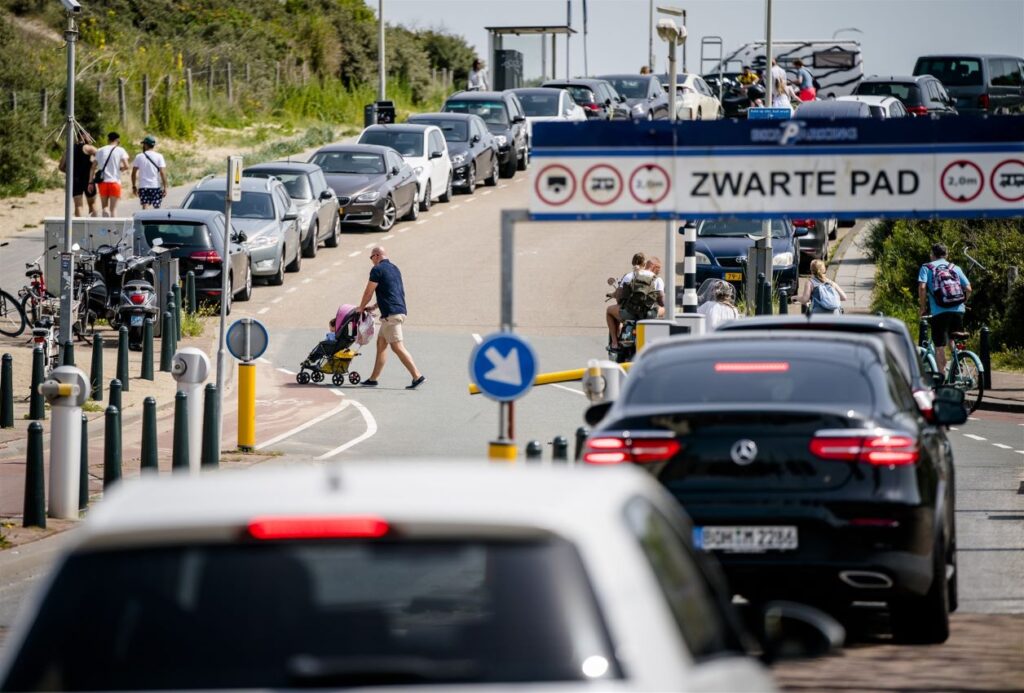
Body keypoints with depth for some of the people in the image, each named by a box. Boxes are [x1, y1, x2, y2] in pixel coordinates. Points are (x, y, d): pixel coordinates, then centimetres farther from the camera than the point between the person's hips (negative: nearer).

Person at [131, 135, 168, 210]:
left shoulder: (139, 157, 3)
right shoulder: (159, 157, -1)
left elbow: (134, 173, 6)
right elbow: (162, 173, -7)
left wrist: (134, 186, 16)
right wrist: (165, 187, -4)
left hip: (143, 187, 0)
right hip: (156, 186, 0)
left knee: (145, 207, -6)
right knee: (157, 208, 11)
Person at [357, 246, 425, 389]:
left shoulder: (378, 270, -8)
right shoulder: (394, 269, 19)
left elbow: (368, 292, -4)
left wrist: (361, 308, 13)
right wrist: (374, 306, 30)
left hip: (390, 314, -9)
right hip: (400, 311, 9)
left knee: (397, 347, -9)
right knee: (381, 343, 14)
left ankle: (417, 376, -15)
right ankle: (373, 379, 16)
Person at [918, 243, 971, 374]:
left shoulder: (927, 268, 6)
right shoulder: (955, 268, 16)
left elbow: (922, 288, -9)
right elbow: (968, 289, 9)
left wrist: (923, 308, 1)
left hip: (939, 312, -4)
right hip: (958, 310, 4)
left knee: (939, 347, -1)